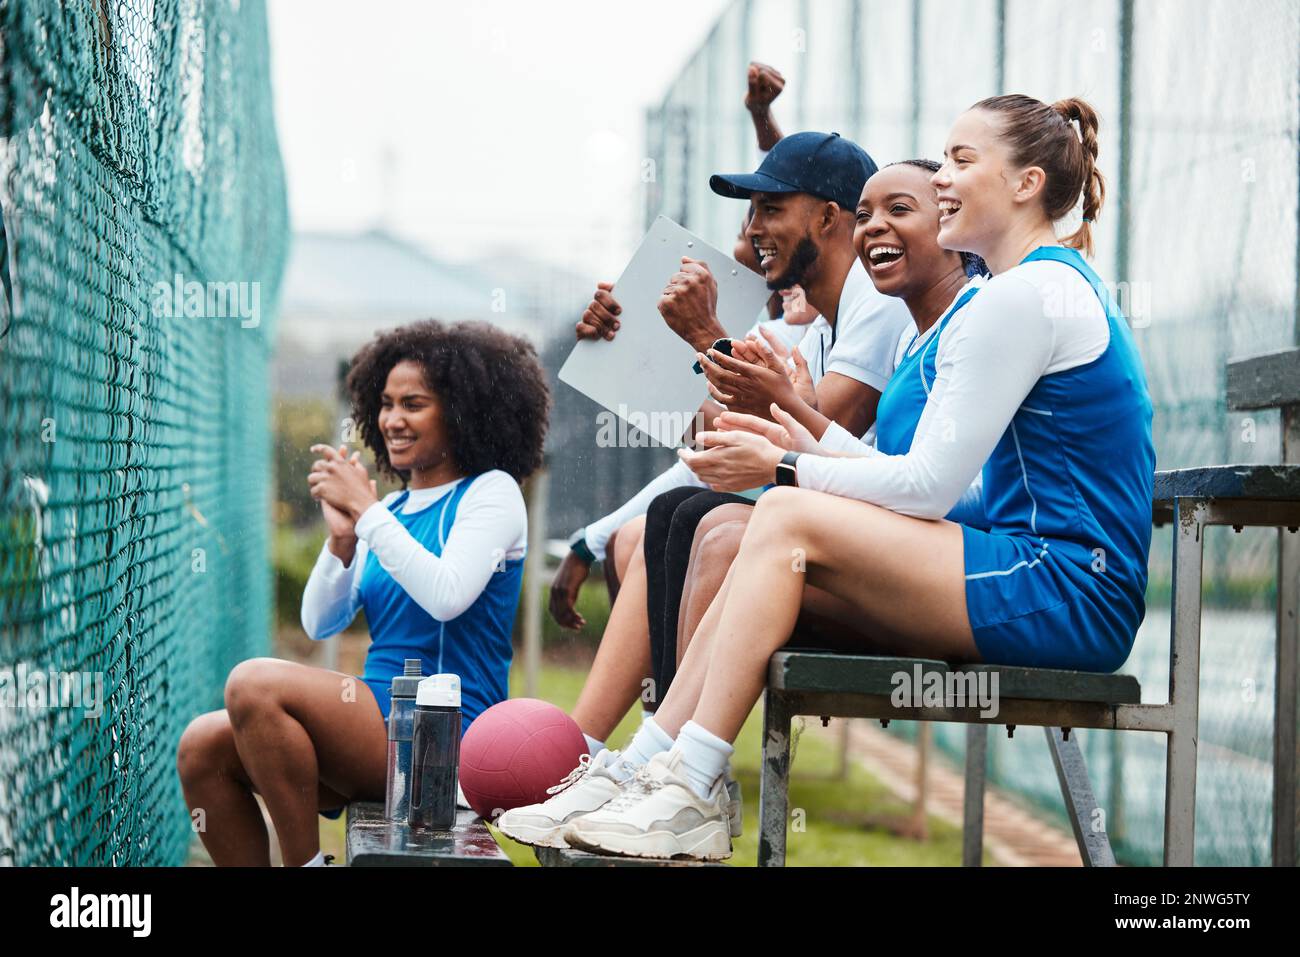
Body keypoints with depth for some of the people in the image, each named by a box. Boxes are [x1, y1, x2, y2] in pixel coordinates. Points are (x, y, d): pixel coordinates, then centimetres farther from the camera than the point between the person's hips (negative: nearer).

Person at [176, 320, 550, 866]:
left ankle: (304, 860, -16)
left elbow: (446, 597, -19)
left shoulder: (491, 492, -1)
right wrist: (342, 537, -3)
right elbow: (320, 623, 13)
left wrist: (366, 509, -13)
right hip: (384, 729, 7)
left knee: (254, 683, -25)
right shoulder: (391, 508, 18)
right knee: (202, 748, -9)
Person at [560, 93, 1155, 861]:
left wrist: (786, 469, -5)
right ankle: (652, 770, -4)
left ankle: (690, 797, -16)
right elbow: (946, 479, 18)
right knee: (759, 551, 1)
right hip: (1064, 596, 10)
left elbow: (929, 487, -15)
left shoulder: (1025, 295, -12)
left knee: (791, 519, -16)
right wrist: (814, 447, 10)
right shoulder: (1066, 284, 21)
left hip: (1064, 595, -10)